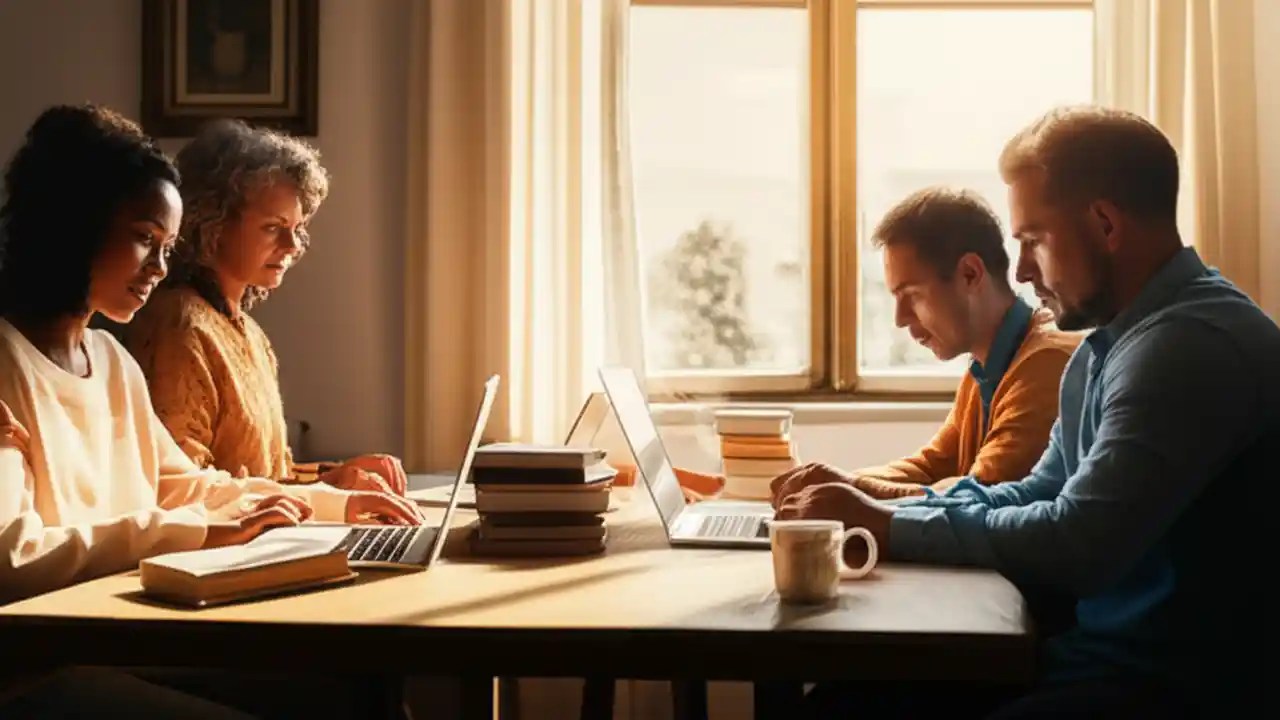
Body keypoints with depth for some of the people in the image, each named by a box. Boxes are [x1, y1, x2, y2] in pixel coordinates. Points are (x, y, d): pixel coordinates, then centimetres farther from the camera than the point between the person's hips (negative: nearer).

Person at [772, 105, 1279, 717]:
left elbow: (1073, 545, -26)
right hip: (1103, 649, 9)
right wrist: (871, 505, 1)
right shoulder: (1112, 343, 13)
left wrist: (884, 525, -14)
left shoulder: (1192, 344, -21)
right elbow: (1039, 495, 15)